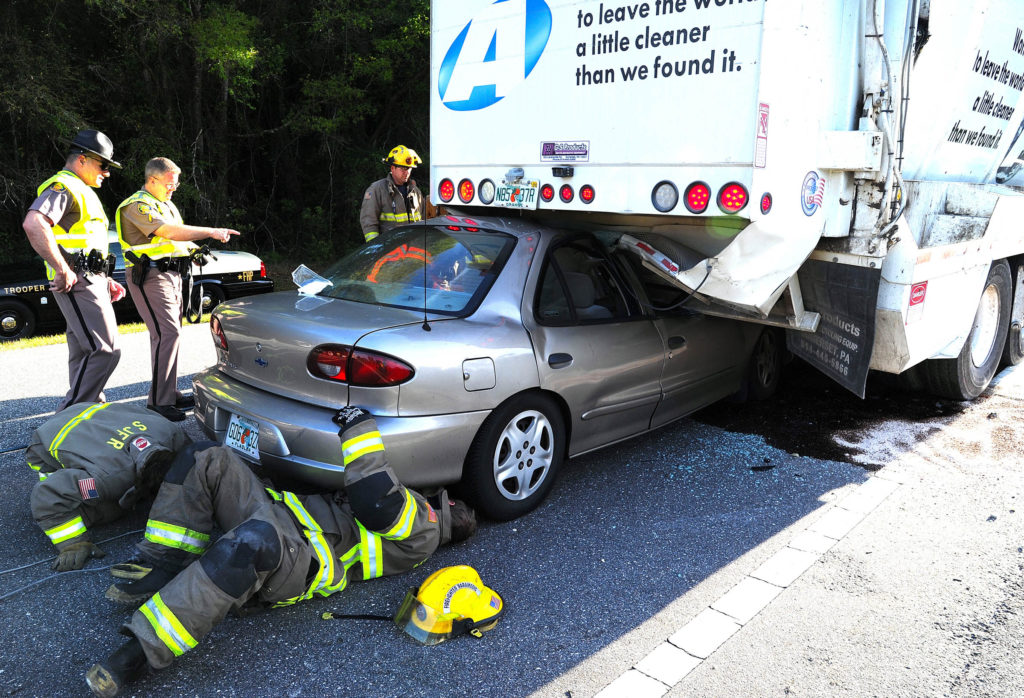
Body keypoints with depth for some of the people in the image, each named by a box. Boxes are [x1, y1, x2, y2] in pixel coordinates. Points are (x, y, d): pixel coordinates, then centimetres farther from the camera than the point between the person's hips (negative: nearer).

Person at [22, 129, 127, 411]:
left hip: (91, 281, 10)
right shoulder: (62, 187, -9)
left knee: (85, 351, 14)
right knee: (104, 350, -15)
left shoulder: (83, 192, 26)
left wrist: (105, 279, 23)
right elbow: (33, 224, -27)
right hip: (77, 282, -10)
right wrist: (63, 270, -26)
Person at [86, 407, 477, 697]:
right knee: (209, 463, -2)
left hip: (300, 558, -10)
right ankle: (164, 567, -6)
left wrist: (359, 429, -12)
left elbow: (375, 500, -19)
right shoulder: (412, 502, 29)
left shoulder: (423, 534, -2)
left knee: (251, 543, -45)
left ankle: (141, 650, -38)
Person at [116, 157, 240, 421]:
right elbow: (170, 232, -24)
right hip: (150, 276, -10)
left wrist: (192, 249, 9)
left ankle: (168, 393, 18)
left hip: (172, 274, 10)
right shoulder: (138, 205, -11)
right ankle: (158, 402, -14)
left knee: (169, 333, 11)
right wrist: (212, 232, -26)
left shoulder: (166, 204, 20)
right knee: (167, 333, -17)